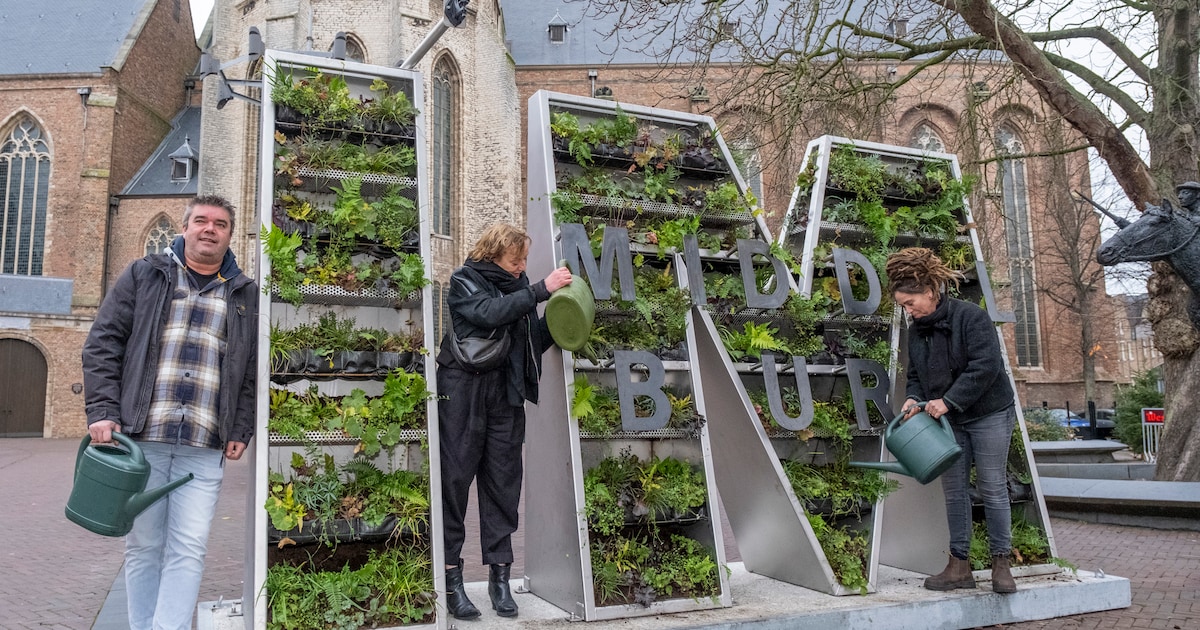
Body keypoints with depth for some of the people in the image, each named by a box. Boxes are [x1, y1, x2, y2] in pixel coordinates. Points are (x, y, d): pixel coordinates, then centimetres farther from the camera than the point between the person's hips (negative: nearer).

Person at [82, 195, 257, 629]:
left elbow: (253, 373, 12)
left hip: (205, 447, 0)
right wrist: (102, 411, -5)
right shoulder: (144, 276, 11)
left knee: (188, 551, -4)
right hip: (140, 437, 0)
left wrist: (241, 431, 3)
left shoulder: (245, 295, 13)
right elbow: (103, 344, 5)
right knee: (143, 546, 8)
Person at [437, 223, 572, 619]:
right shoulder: (464, 281, 0)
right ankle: (451, 579, 5)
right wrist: (542, 290, -20)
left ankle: (499, 576, 13)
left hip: (506, 394, 4)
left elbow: (534, 340, 11)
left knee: (503, 482, 5)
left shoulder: (518, 286, 12)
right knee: (455, 479, -2)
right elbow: (490, 313, -19)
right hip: (464, 391, -4)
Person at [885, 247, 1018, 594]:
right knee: (954, 490, 5)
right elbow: (915, 374, 12)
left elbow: (985, 367, -24)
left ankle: (1001, 564, 12)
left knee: (992, 488, 0)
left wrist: (948, 400, -26)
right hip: (947, 421, 6)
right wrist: (914, 398, -9)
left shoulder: (972, 317, -16)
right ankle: (959, 566, 11)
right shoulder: (916, 330, 5)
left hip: (989, 414, -6)